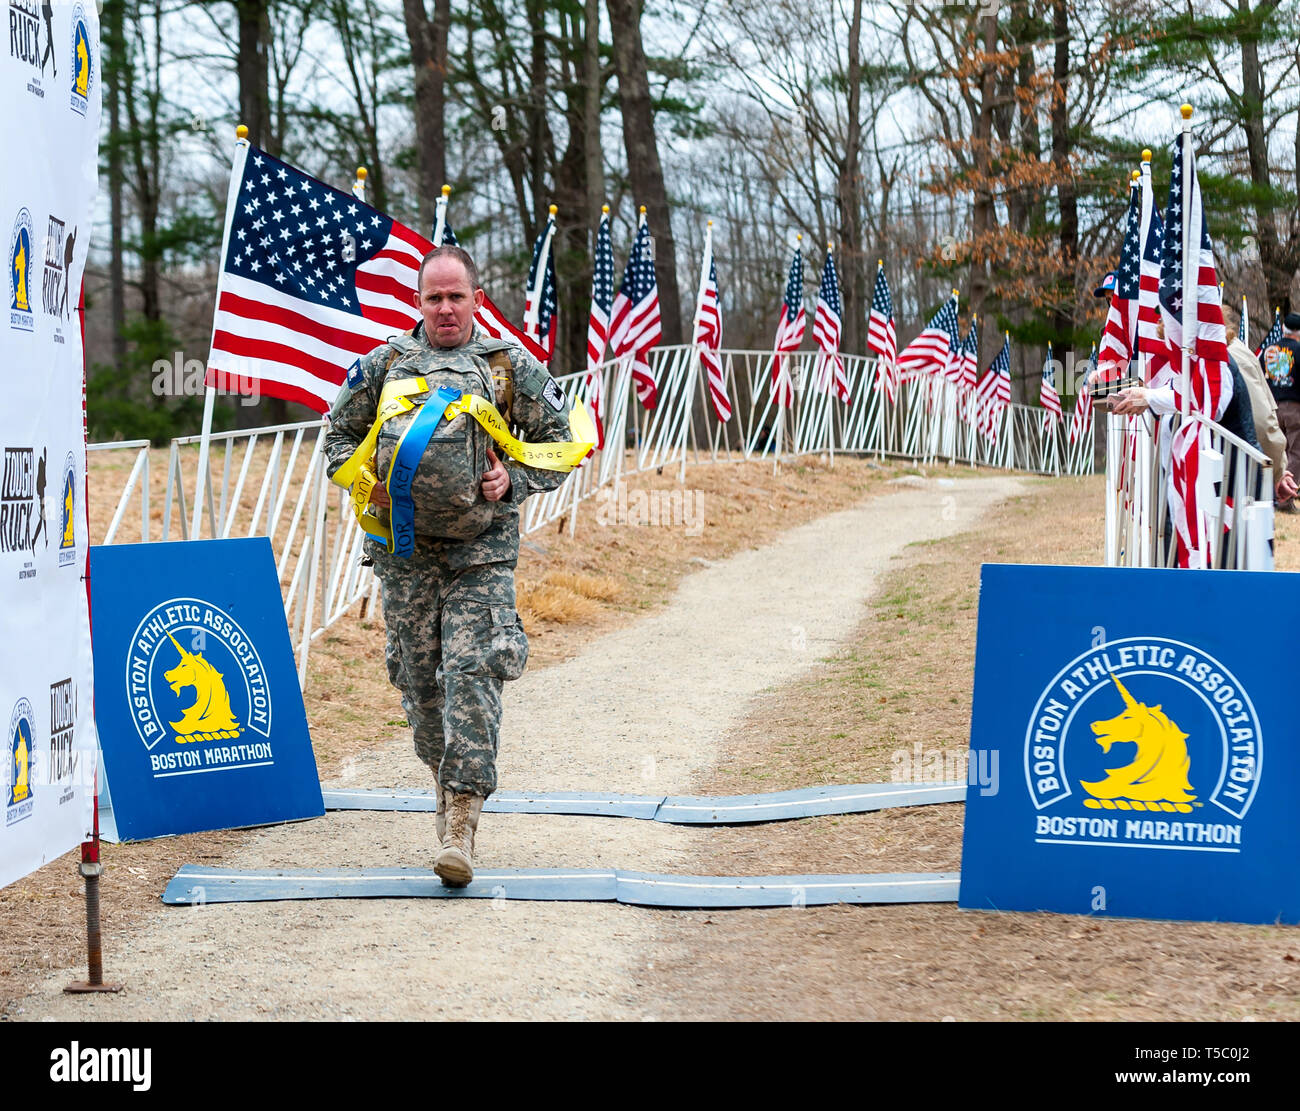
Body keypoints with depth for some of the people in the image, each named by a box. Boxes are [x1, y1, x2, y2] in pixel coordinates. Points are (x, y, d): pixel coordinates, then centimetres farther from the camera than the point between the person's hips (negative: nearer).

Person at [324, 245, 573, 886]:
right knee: (417, 674, 7)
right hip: (404, 549, 3)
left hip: (481, 550, -2)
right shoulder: (384, 365, 10)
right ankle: (448, 777, 32)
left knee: (472, 672, -13)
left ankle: (459, 824, -14)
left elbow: (559, 442, 12)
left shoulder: (512, 368, 6)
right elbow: (339, 435, 20)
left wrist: (515, 480, -4)